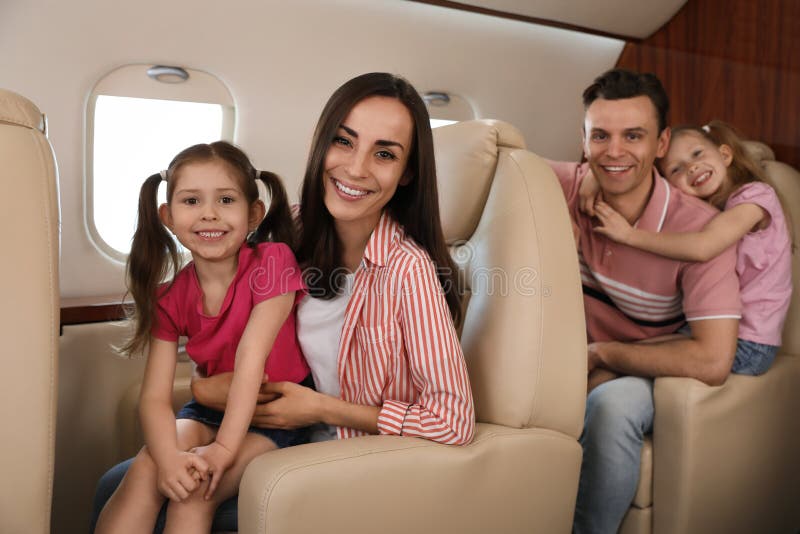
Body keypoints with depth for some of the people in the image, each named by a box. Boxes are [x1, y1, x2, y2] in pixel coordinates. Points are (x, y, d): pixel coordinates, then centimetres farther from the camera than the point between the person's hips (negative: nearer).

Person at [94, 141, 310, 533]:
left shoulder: (271, 261, -19)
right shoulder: (171, 298, -6)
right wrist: (168, 456, -32)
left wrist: (224, 447, -26)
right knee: (145, 469, -21)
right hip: (213, 407, 4)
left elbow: (251, 357, -23)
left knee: (196, 488, -24)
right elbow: (154, 397, -12)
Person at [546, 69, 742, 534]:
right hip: (574, 358, 3)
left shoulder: (700, 227, -21)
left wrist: (602, 354, -17)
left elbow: (713, 361, -26)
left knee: (611, 404, -36)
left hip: (645, 375, -3)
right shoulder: (568, 185, -12)